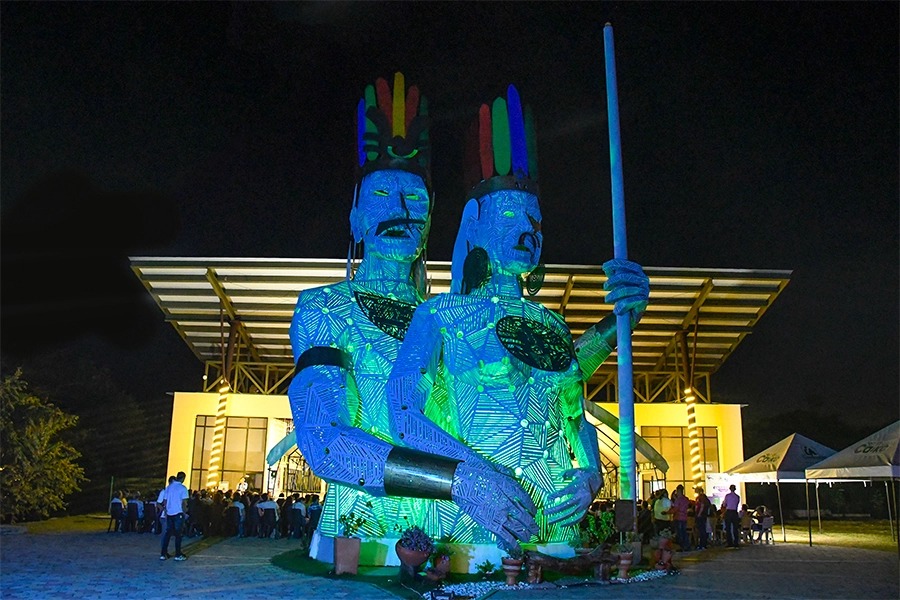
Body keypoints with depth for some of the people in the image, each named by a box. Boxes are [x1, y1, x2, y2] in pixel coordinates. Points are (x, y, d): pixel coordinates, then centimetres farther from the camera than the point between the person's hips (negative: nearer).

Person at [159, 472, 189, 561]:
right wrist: (185, 511, 0)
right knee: (178, 534, 1)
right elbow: (184, 503, -12)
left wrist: (165, 512, 16)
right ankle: (178, 555, 4)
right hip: (178, 513, -5)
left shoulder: (168, 487, 8)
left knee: (167, 533, 10)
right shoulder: (183, 488, -8)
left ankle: (163, 554, 10)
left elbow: (164, 502, 9)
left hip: (169, 513, 5)